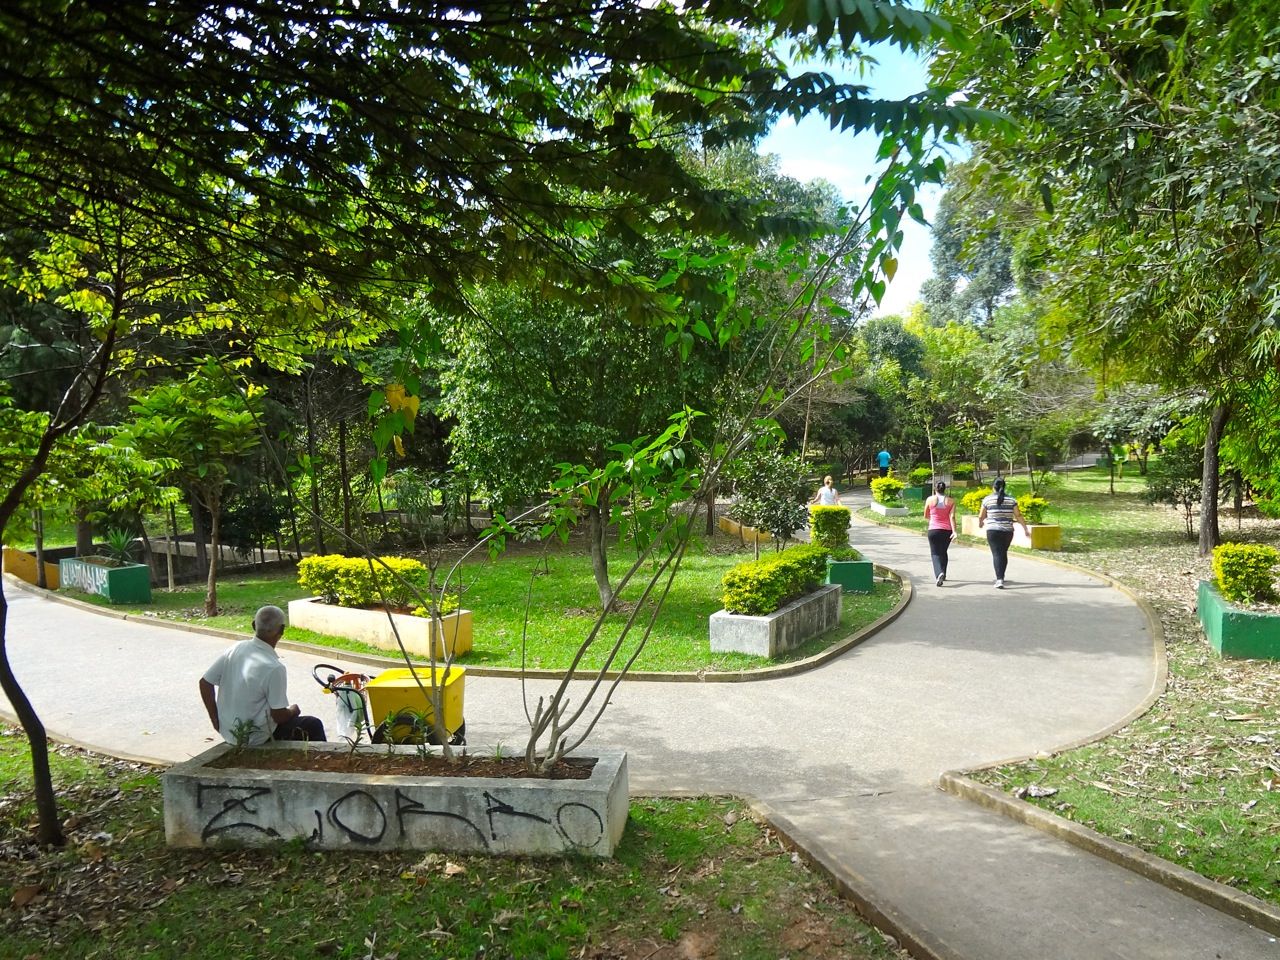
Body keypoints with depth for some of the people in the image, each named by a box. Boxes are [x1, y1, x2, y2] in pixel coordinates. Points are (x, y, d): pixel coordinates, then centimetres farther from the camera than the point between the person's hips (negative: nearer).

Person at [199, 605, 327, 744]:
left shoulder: (235, 649, -8)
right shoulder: (274, 668, -27)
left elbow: (205, 683, 0)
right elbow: (279, 716, -21)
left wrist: (215, 719, 9)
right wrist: (293, 711, 1)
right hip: (254, 739, -7)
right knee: (314, 725, 11)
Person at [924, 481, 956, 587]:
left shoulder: (930, 500, -2)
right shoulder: (951, 501, 2)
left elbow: (926, 516, 8)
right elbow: (952, 517, -8)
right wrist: (954, 531, -13)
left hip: (934, 530, -2)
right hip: (947, 530, 2)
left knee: (935, 553, -1)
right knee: (943, 552, 21)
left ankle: (939, 573, -26)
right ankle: (943, 574, 26)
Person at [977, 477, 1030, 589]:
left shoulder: (987, 499, -2)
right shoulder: (1011, 500, 4)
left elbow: (981, 516, 3)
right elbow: (1018, 515, 1)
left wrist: (980, 524, 24)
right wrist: (1025, 529, 6)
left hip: (993, 531, -3)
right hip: (1008, 531, 3)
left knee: (997, 554, -5)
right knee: (1004, 553, 17)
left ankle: (999, 579, -18)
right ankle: (1001, 577, 29)